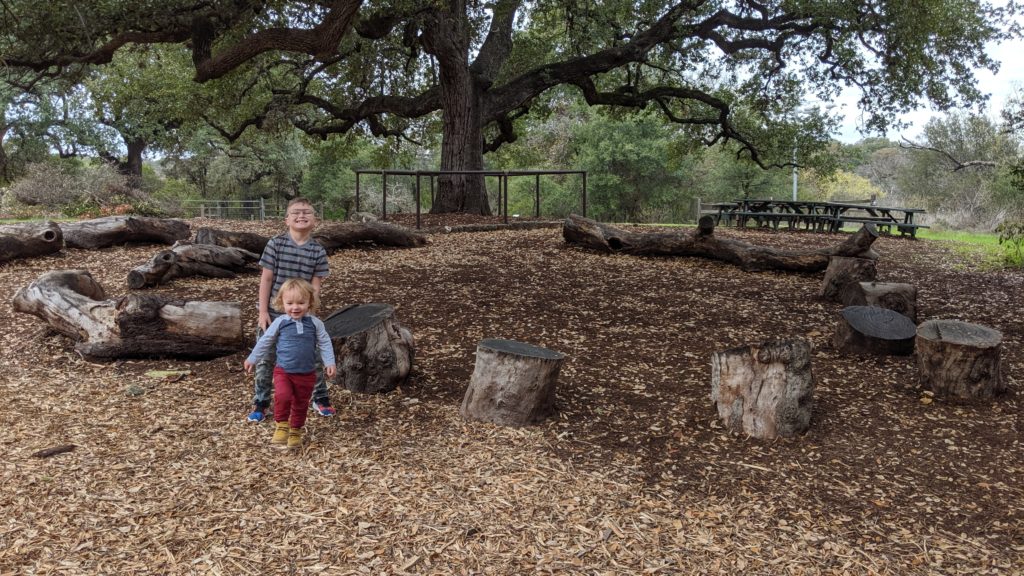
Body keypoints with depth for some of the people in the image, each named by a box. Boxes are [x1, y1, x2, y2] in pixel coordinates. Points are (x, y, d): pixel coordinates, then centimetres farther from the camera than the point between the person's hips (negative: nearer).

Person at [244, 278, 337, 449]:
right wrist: (252, 359, 14)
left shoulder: (315, 323, -4)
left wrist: (329, 362, -4)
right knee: (283, 396, -25)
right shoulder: (280, 322, -5)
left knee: (301, 404, 12)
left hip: (307, 374, 1)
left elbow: (324, 343, 4)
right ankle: (281, 425, -5)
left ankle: (295, 431, 31)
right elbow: (265, 341, 7)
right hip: (283, 371, -1)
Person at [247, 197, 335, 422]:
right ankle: (260, 403, 22)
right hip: (274, 313, -1)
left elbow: (315, 286, -3)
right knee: (266, 358, 7)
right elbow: (266, 279, -7)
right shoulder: (275, 244, -8)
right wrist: (263, 311, -9)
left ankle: (320, 398, 27)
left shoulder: (318, 251, -5)